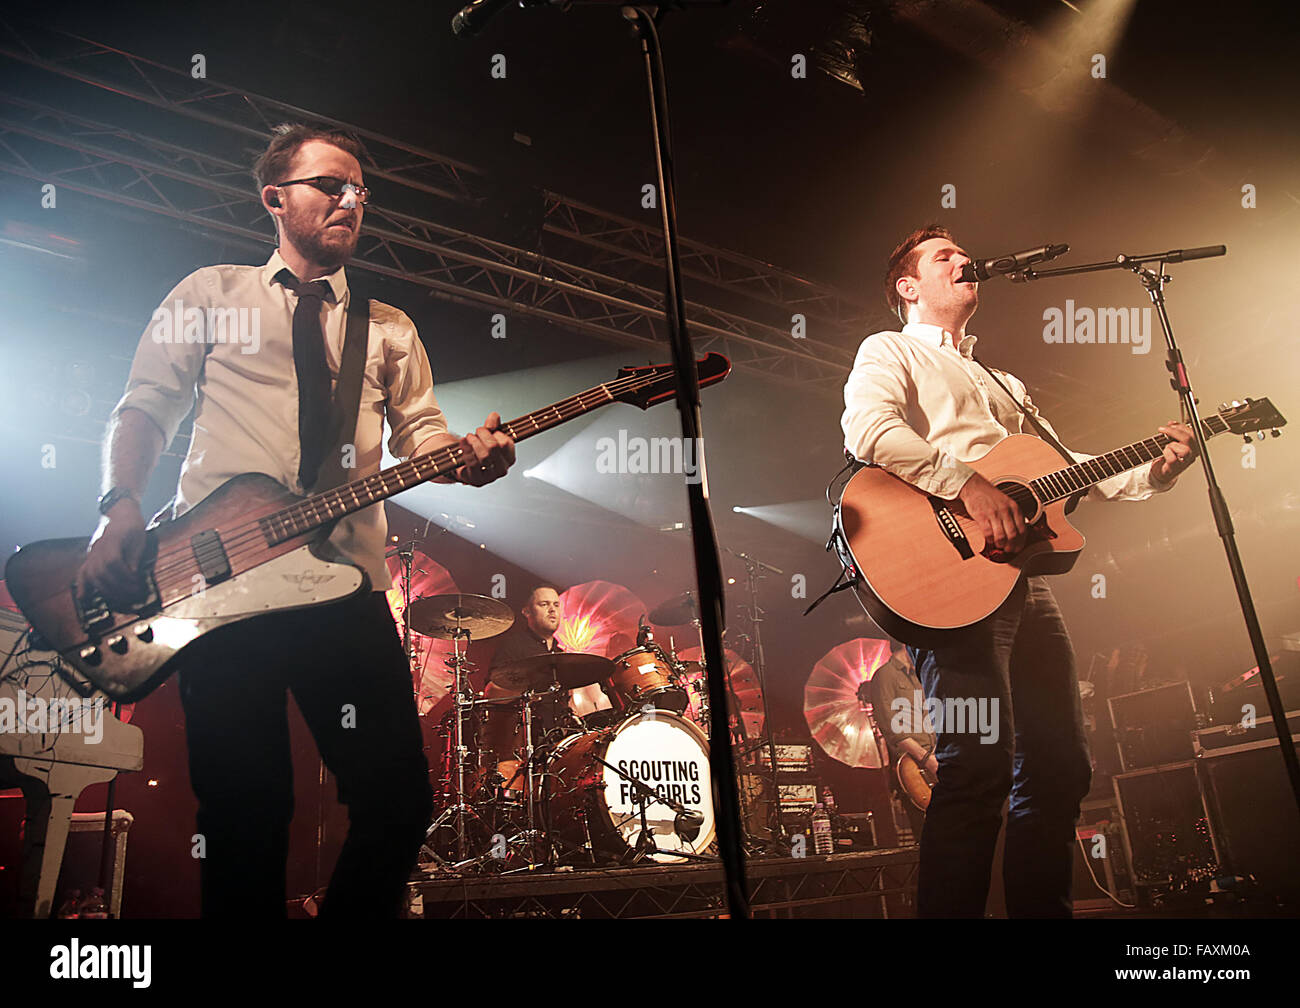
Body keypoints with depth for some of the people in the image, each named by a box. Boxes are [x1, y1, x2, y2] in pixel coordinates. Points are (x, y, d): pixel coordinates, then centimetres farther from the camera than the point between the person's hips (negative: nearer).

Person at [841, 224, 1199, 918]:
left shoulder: (1004, 384, 34)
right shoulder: (891, 351, 9)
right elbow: (868, 431, -13)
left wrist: (1154, 470, 12)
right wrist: (967, 484, -20)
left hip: (1022, 572, 8)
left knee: (1061, 767, 8)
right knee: (980, 764, -17)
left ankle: (1043, 909, 20)